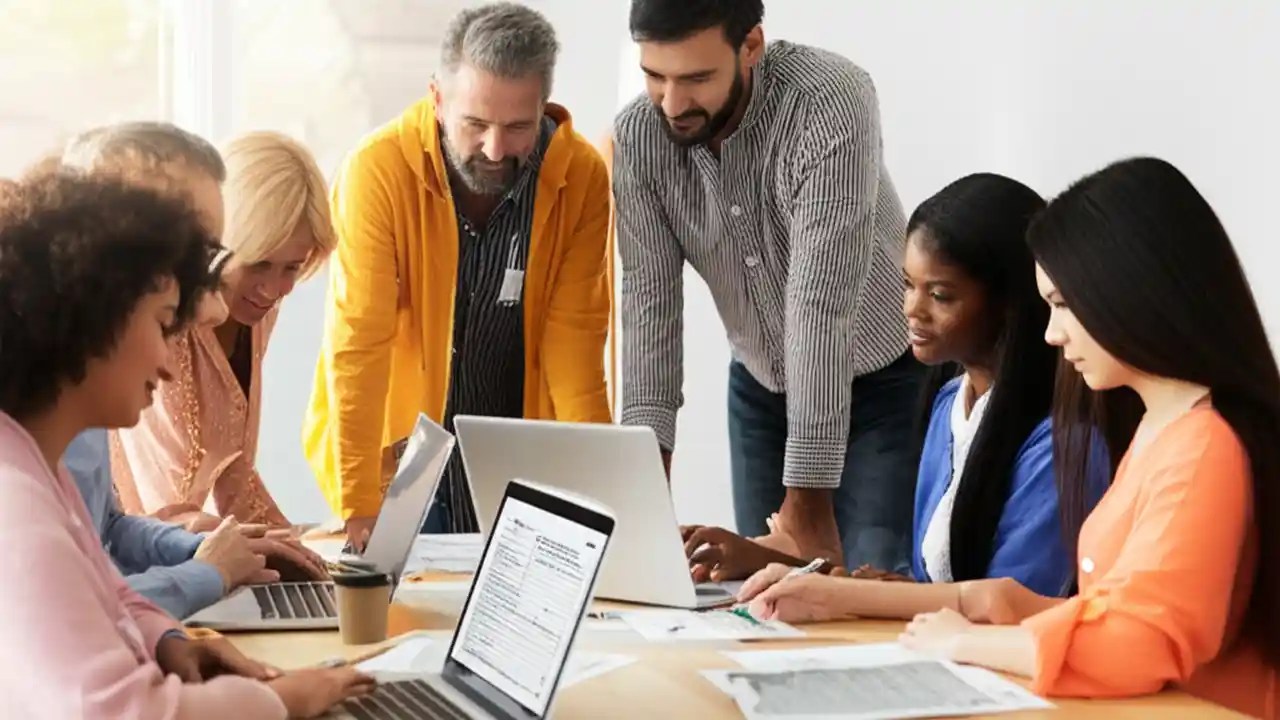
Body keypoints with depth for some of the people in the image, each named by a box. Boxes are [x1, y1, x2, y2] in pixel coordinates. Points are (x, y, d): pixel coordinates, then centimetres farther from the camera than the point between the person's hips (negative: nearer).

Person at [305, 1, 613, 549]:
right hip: (395, 454, -2)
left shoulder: (581, 177, -12)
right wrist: (359, 509, -25)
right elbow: (357, 345, -22)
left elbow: (574, 340, -11)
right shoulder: (379, 171, -20)